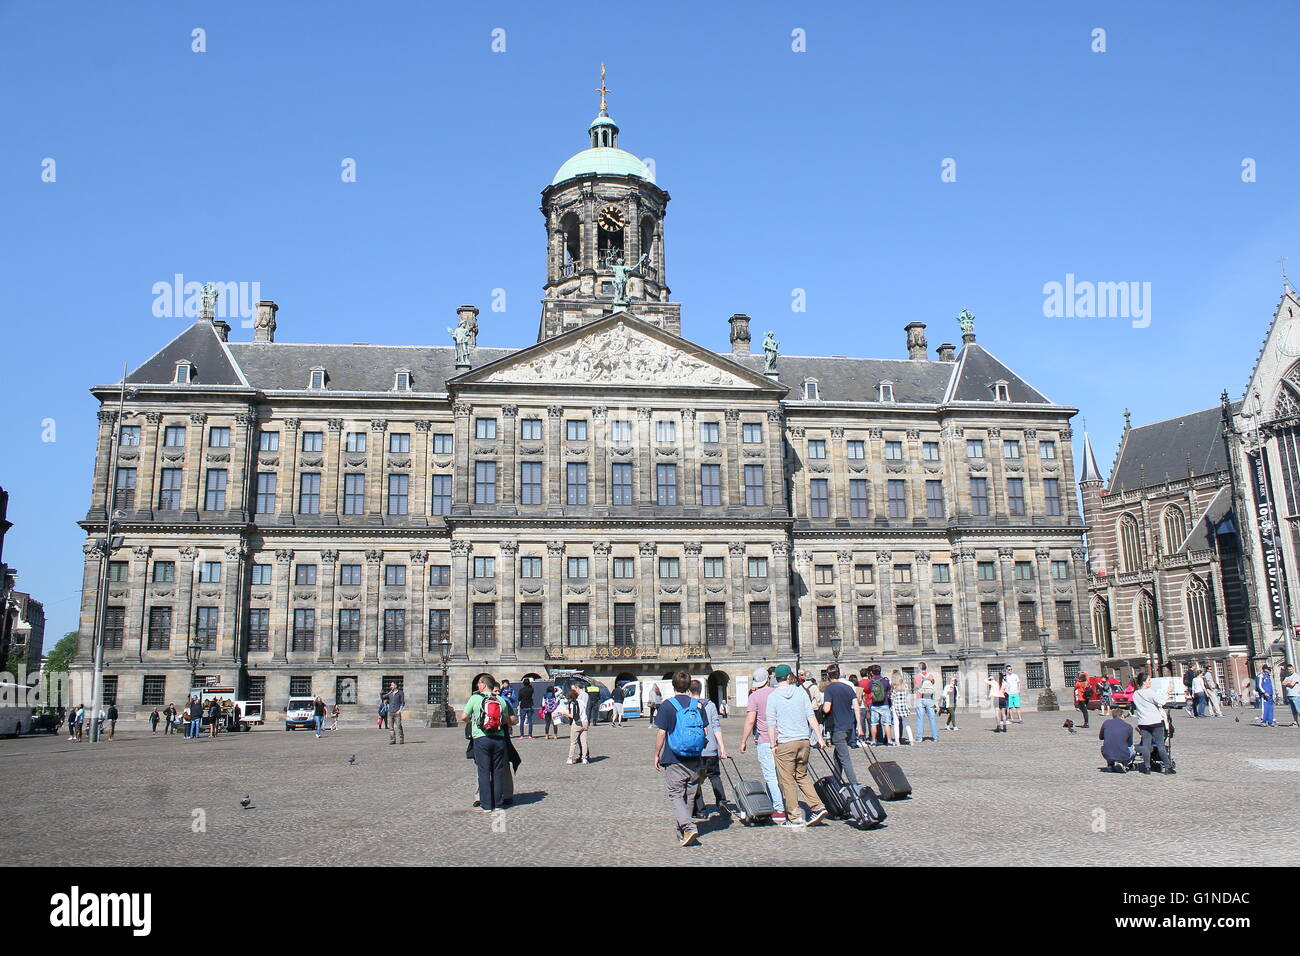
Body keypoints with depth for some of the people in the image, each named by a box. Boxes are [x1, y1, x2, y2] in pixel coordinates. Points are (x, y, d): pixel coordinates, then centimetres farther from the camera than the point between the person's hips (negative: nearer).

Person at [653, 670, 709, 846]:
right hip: (695, 760, 4)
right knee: (690, 795, 14)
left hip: (674, 760, -4)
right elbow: (704, 731, 9)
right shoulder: (698, 705, 5)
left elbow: (661, 733, -10)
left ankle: (688, 827, -17)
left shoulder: (666, 705, -8)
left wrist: (657, 755, 2)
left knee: (675, 795, 1)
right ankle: (683, 832, 24)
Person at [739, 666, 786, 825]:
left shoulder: (755, 696, -7)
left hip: (764, 741, -5)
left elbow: (750, 720, -13)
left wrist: (743, 741, -5)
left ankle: (779, 811, -6)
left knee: (770, 776, -3)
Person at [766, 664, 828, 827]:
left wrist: (773, 745, -2)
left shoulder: (772, 696, -3)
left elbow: (771, 723, -6)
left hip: (785, 743, -4)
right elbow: (811, 716, 4)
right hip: (804, 740, 4)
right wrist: (819, 737, 5)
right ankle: (818, 807, 7)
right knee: (802, 776, 18)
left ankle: (795, 817, 4)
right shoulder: (800, 691, 6)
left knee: (787, 780, 3)